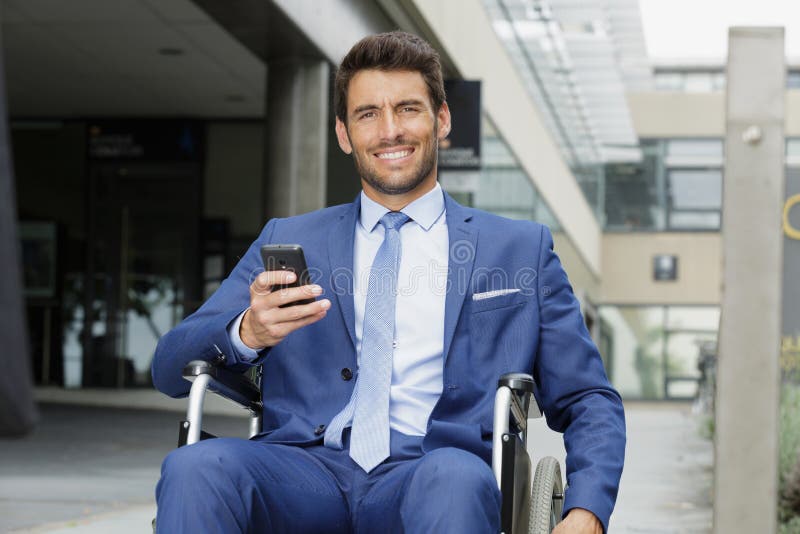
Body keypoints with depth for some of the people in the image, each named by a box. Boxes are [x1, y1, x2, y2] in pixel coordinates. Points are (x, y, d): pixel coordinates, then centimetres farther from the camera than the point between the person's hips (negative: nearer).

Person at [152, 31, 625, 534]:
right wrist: (247, 333, -11)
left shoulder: (523, 250, 19)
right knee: (194, 467, -31)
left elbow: (588, 403, 14)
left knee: (455, 477, -37)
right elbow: (170, 369, 13)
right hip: (305, 469, 1)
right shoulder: (287, 243, 21)